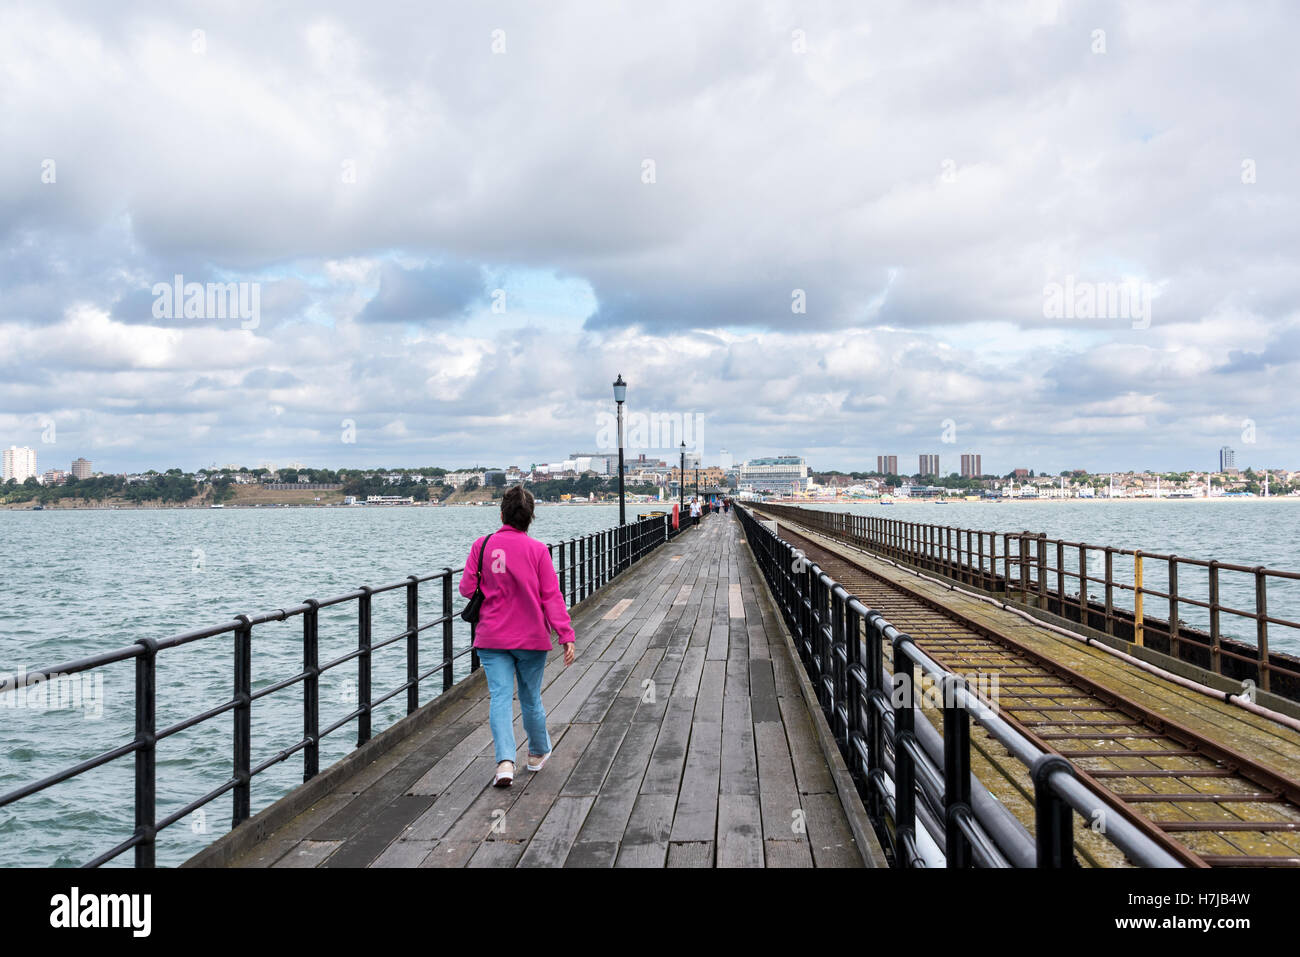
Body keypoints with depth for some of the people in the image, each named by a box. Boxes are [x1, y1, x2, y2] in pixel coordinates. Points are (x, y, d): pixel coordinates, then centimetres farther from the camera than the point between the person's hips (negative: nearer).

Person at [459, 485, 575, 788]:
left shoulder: (482, 545, -4)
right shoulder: (537, 550, -7)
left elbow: (467, 588, -2)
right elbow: (552, 596, -10)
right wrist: (566, 635, -9)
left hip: (492, 638, 0)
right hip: (532, 638, 0)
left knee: (500, 697, -1)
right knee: (530, 697, 15)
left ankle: (505, 761, -18)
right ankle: (538, 754, 35)